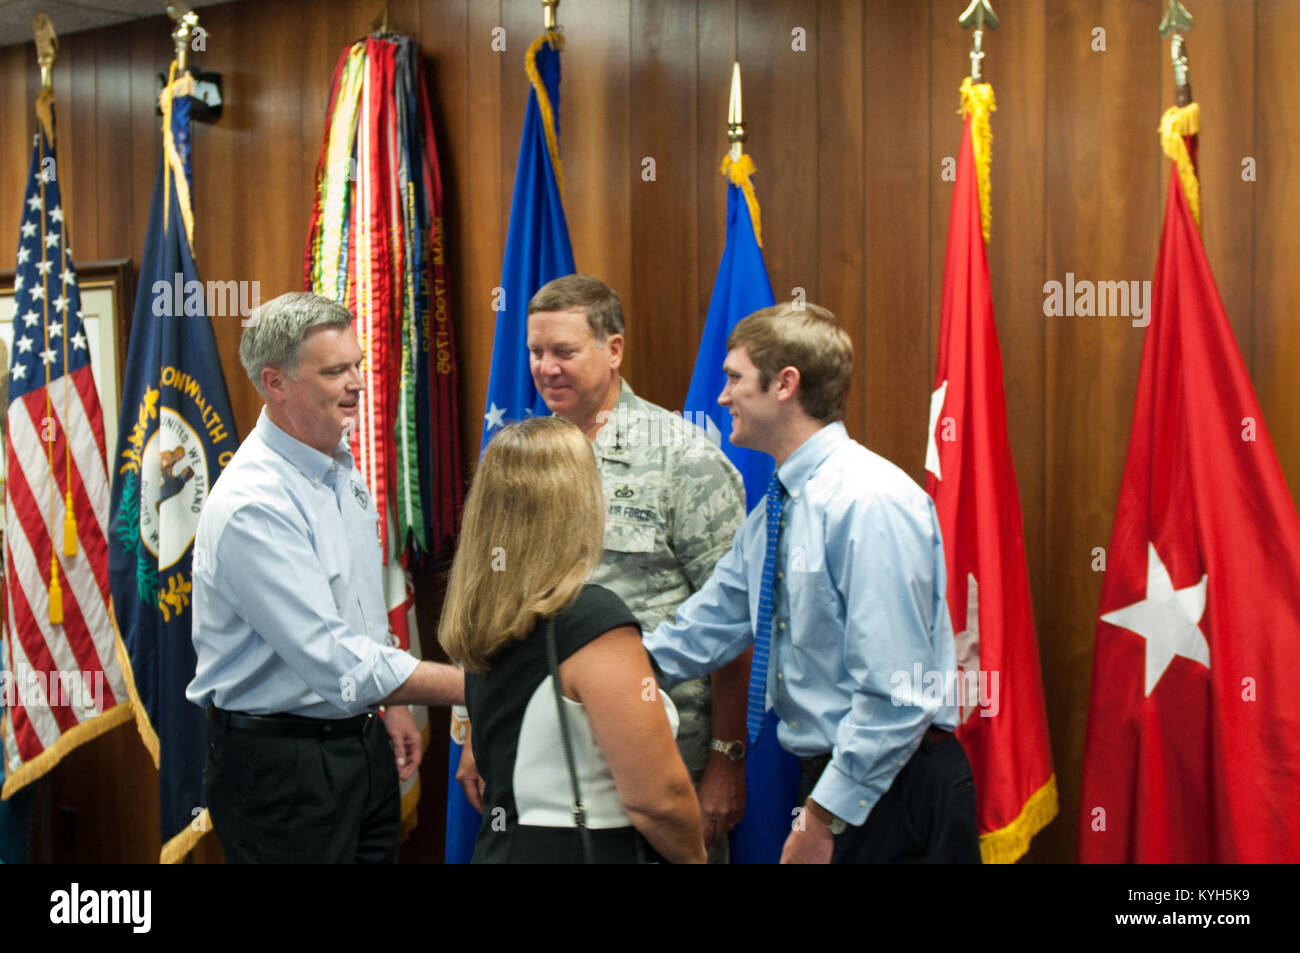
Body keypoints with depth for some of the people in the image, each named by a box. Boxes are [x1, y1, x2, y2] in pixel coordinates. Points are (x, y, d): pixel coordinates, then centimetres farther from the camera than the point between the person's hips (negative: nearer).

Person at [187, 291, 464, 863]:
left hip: (362, 742, 8)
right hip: (280, 766, -8)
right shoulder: (252, 506, -23)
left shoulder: (339, 467, 6)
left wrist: (390, 703, 17)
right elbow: (340, 666, -27)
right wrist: (473, 686, -27)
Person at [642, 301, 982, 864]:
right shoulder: (772, 513, 9)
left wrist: (824, 819, -20)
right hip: (832, 782, 8)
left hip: (894, 795, -8)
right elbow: (703, 633, 15)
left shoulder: (872, 504, -20)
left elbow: (895, 694, -23)